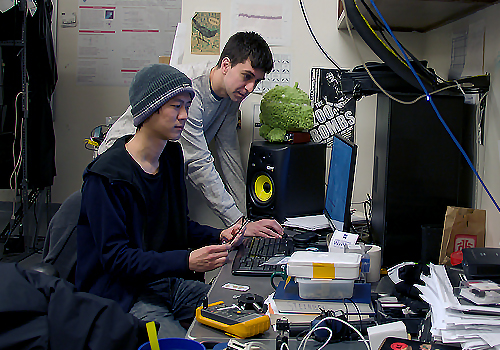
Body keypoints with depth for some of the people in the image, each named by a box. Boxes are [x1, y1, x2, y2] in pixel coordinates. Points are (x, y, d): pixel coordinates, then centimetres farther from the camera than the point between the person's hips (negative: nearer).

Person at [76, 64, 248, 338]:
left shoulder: (171, 157, 9)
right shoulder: (106, 176, -16)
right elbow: (115, 257, -20)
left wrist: (219, 236, 0)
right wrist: (186, 261, -29)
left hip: (169, 282, 8)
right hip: (126, 294, -7)